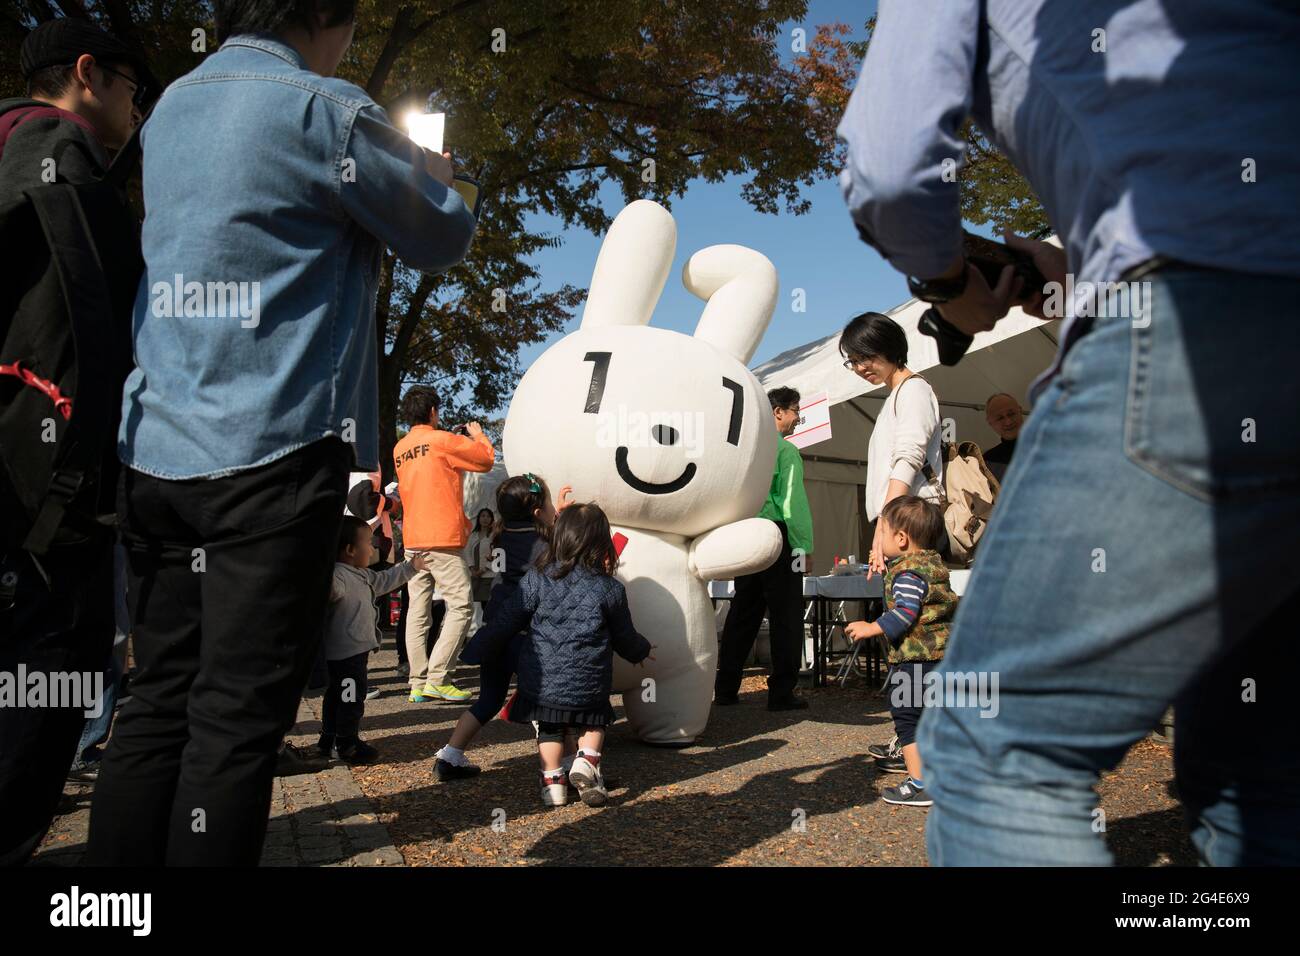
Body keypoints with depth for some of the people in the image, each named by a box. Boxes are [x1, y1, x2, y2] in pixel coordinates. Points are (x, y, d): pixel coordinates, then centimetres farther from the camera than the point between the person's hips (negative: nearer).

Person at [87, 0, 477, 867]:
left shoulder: (172, 106, 17)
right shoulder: (323, 111, -6)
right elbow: (444, 241, 2)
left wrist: (402, 174, 25)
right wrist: (431, 177, 24)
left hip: (157, 447, 8)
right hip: (272, 448, -7)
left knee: (161, 700, 13)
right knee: (238, 719, -1)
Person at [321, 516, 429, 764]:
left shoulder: (362, 575, 14)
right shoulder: (338, 575, -21)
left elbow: (383, 581, 30)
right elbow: (334, 589, -44)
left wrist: (410, 567, 34)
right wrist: (326, 584, -66)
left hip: (356, 649, 11)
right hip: (347, 652, -11)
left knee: (336, 695, 19)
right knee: (351, 697, -1)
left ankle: (328, 741, 30)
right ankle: (347, 744, 10)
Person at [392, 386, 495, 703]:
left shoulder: (400, 449, 14)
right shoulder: (442, 440, -7)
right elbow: (487, 460, 1)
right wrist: (478, 435, 20)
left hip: (412, 538, 7)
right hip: (443, 538, -7)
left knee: (418, 610, 7)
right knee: (461, 606, -3)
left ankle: (418, 683, 7)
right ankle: (437, 679, -8)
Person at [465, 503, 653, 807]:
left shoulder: (536, 579, -4)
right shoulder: (610, 589, -3)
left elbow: (506, 623, 1)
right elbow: (624, 637, 9)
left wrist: (478, 649, 16)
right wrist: (641, 651, 31)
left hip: (541, 683, 1)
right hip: (589, 686, 0)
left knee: (549, 728, 21)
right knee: (593, 722, 21)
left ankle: (552, 780, 13)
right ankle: (587, 760, -2)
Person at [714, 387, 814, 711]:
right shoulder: (785, 450, -9)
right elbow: (794, 502, -14)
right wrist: (804, 546, -8)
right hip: (777, 537, -7)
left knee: (742, 613, 12)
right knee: (785, 616, 1)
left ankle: (725, 689, 15)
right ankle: (782, 693, 4)